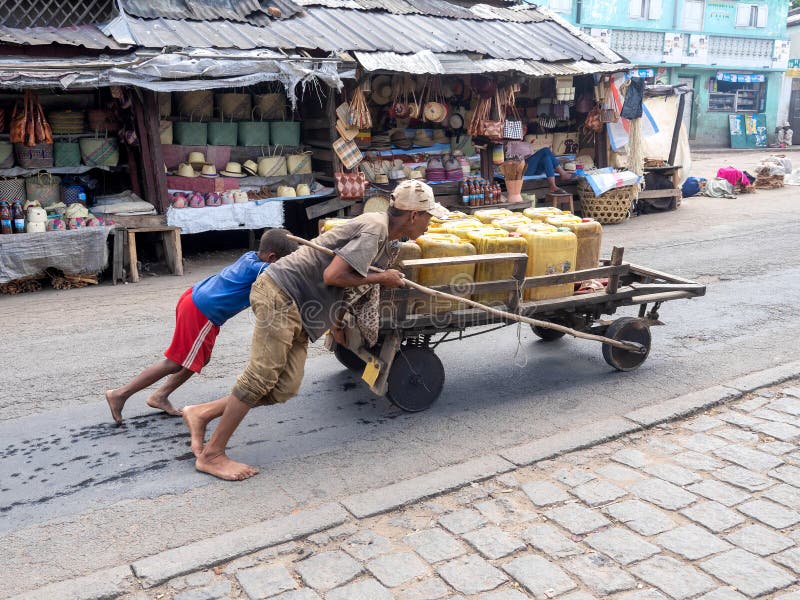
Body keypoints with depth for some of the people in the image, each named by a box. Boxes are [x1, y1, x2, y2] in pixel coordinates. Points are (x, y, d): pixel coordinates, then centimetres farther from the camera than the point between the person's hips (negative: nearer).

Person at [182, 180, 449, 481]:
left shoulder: (382, 234, 15)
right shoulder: (373, 230, -16)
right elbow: (332, 275, -23)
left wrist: (335, 320, 22)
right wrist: (381, 278, -11)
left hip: (296, 306, 10)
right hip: (280, 292, -9)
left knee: (285, 388, 2)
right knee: (262, 376, -9)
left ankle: (201, 414, 11)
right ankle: (212, 454, 1)